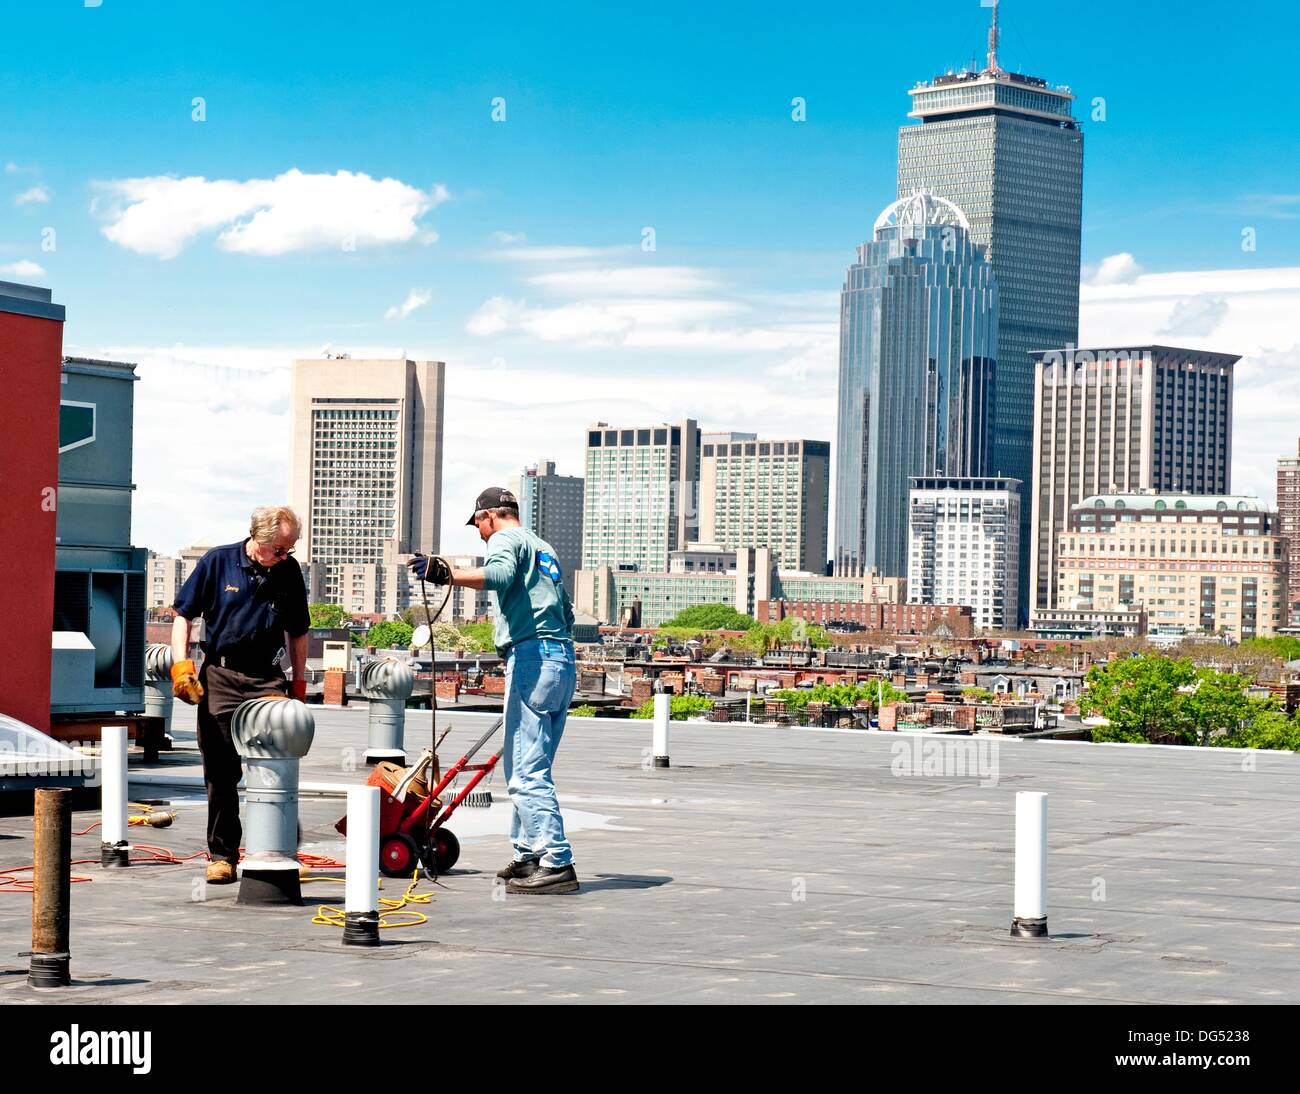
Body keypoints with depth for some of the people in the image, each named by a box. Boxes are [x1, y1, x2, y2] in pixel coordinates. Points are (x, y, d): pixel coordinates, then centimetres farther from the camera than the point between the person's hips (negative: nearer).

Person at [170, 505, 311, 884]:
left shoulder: (289, 571, 6)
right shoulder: (218, 562, -2)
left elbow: (297, 632, 17)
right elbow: (184, 615, 4)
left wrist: (298, 683, 15)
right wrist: (181, 662, -7)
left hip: (267, 679, 1)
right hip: (219, 679, -1)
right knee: (220, 774, 4)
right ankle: (222, 855, 12)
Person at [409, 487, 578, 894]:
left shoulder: (506, 538, -1)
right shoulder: (543, 548, 28)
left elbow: (499, 575, -25)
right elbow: (566, 613, 31)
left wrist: (447, 575, -36)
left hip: (532, 657, -10)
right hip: (563, 659, 10)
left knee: (527, 773, -11)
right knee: (525, 769, 18)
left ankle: (556, 864, -16)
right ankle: (528, 855, 23)